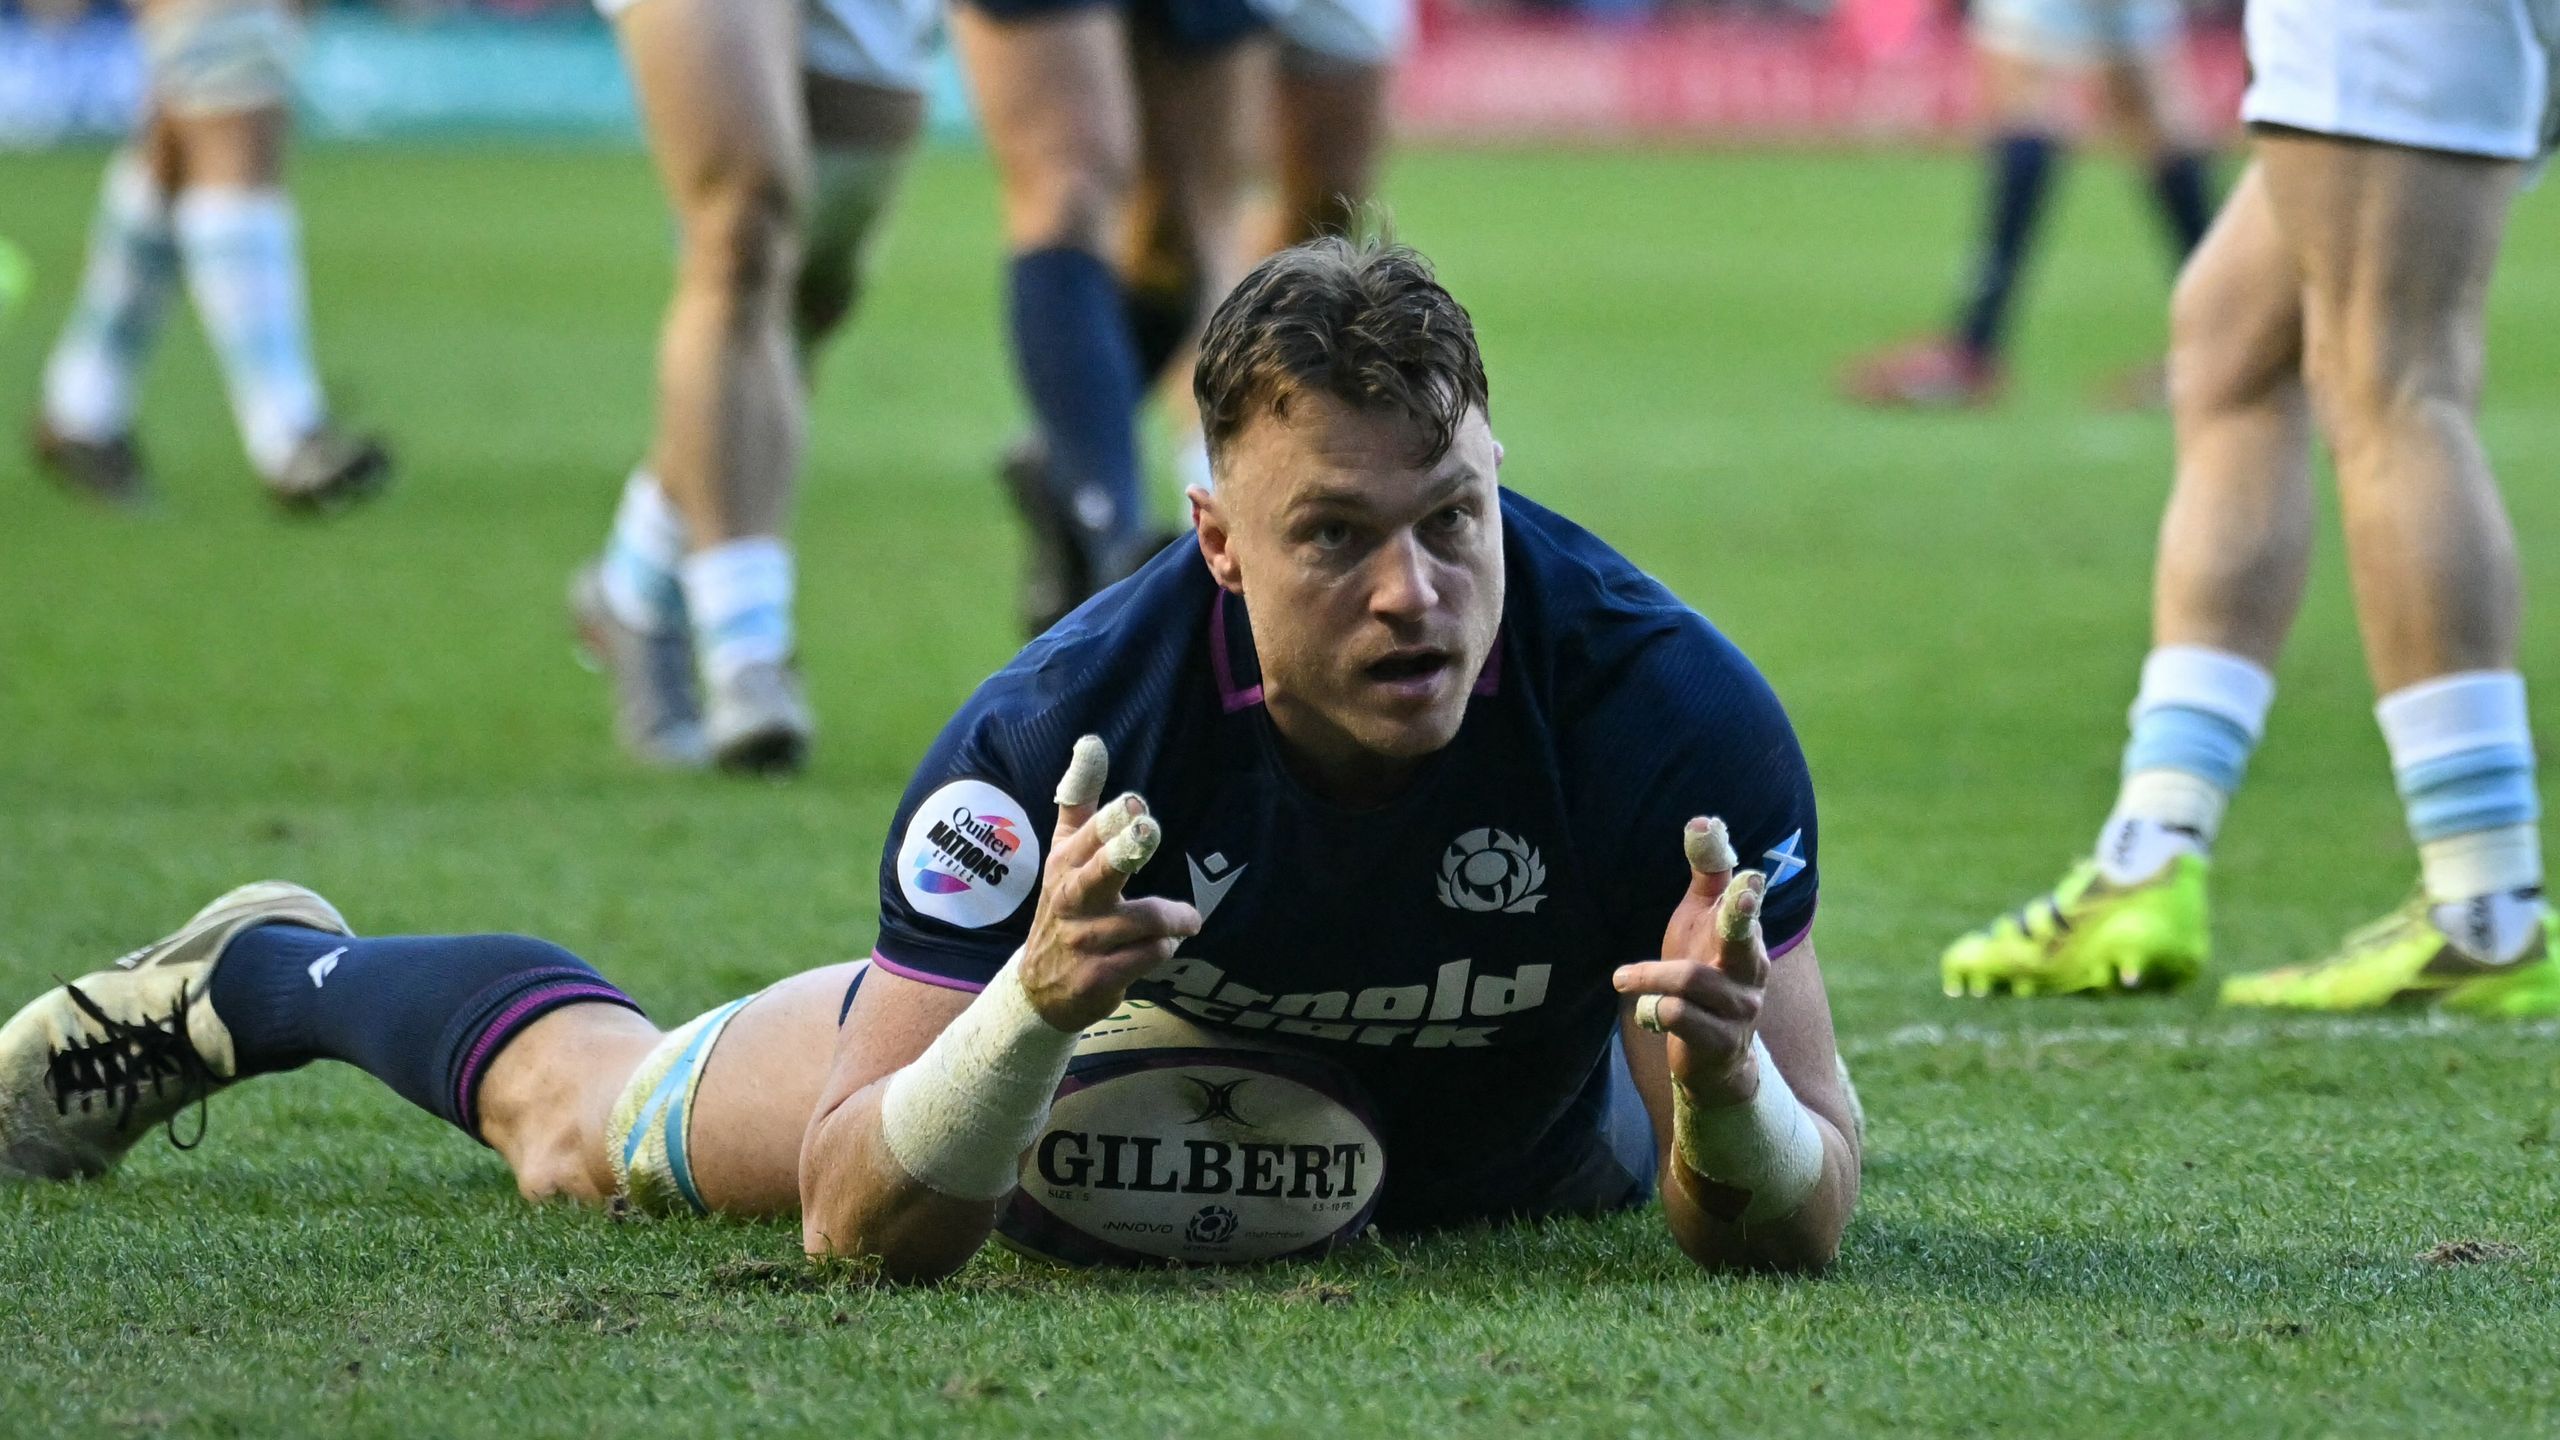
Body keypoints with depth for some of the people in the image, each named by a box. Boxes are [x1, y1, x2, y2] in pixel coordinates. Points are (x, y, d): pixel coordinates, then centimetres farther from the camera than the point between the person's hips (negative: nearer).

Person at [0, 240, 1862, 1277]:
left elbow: (1792, 1225, -36)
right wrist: (1034, 1011, -57)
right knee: (586, 1126, 19)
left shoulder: (1664, 706, -42)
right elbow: (866, 1226, -37)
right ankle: (268, 977, 51)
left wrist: (1726, 1091, -60)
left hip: (1489, 1135, 2)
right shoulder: (1054, 737, -42)